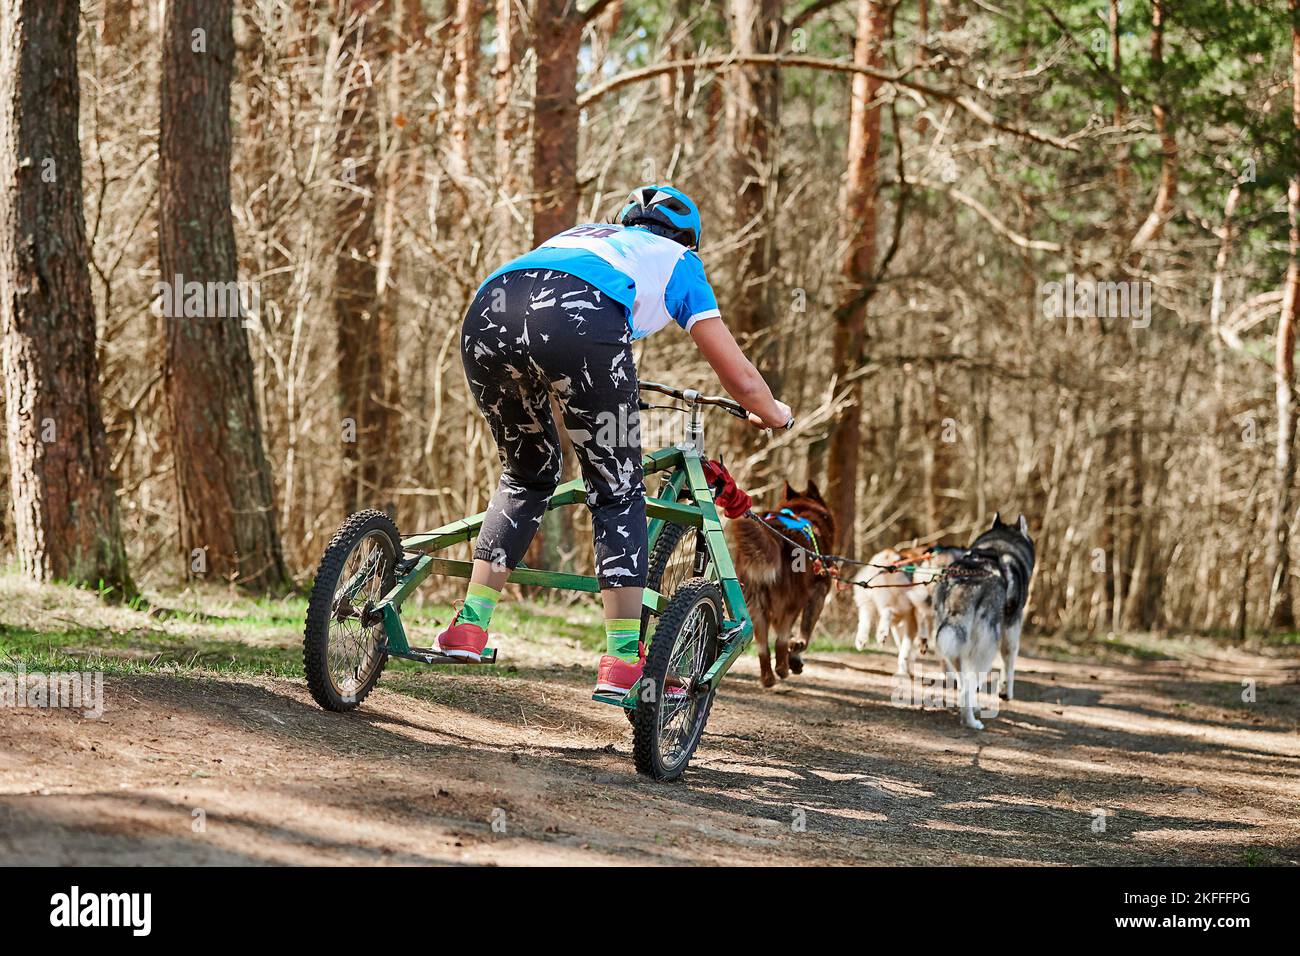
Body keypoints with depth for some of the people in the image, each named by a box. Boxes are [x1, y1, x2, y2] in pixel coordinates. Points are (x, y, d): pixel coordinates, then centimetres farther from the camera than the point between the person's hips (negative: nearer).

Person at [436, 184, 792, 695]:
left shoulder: (584, 233, 44)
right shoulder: (678, 261, 33)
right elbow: (741, 380, 32)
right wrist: (773, 414, 54)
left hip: (487, 313, 5)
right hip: (580, 322, -5)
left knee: (526, 476, 27)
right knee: (617, 494, 12)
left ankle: (468, 628, 21)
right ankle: (623, 660, 6)